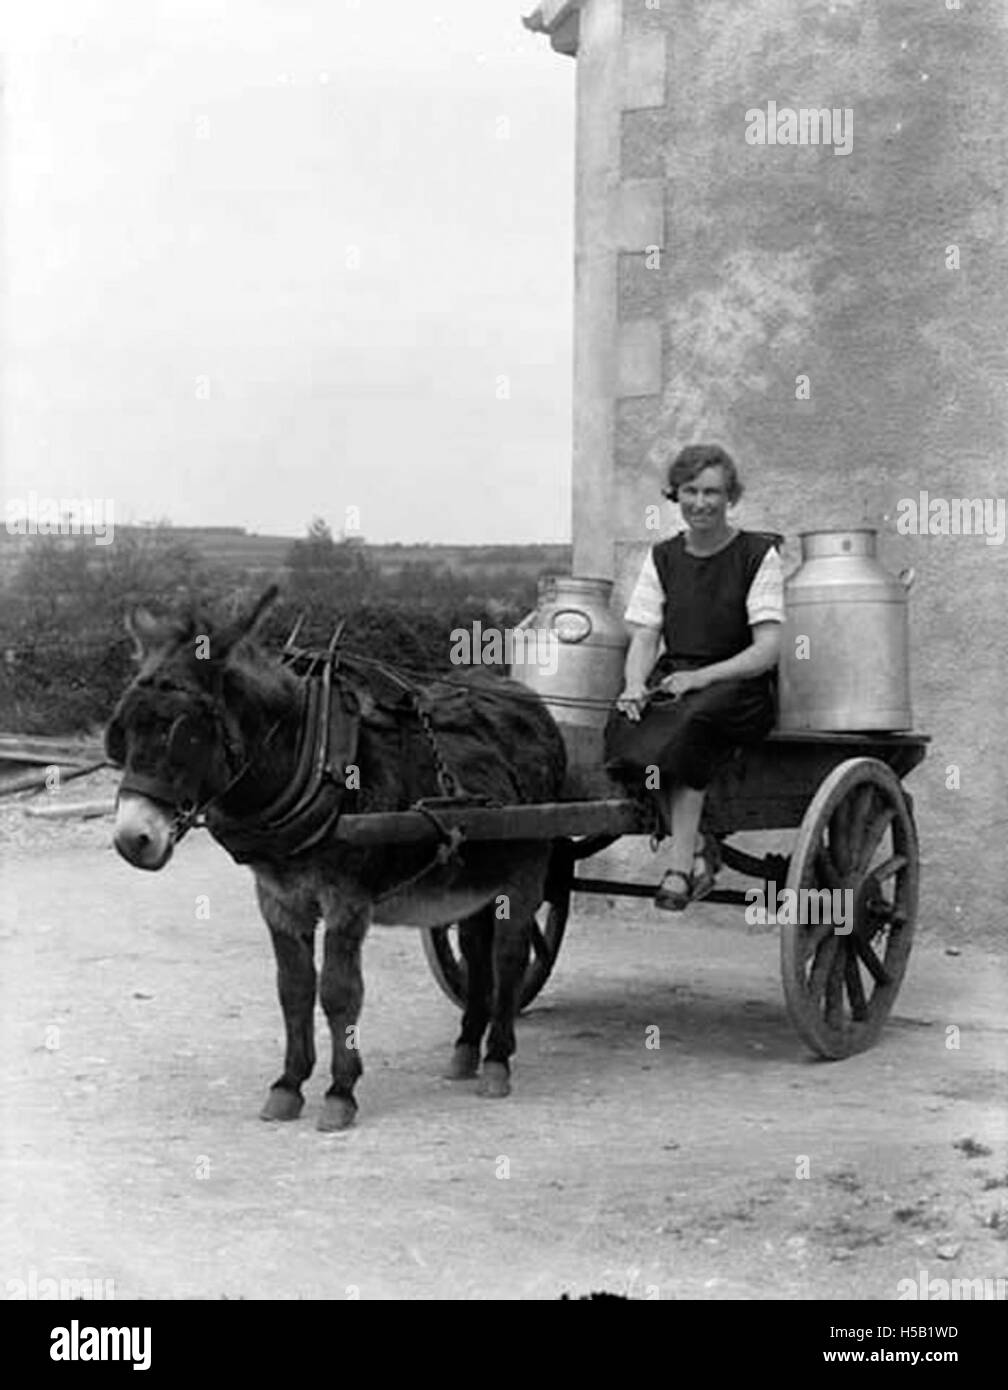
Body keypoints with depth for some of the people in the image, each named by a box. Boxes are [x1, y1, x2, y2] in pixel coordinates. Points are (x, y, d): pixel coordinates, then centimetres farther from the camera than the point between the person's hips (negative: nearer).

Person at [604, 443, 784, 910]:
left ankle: (679, 865, -32)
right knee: (624, 724, -30)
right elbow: (643, 639, 9)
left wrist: (700, 677, -21)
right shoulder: (662, 557, 14)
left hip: (740, 685, -4)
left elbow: (768, 649, -7)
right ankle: (697, 849, -23)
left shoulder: (758, 555, 1)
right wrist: (635, 685, -14)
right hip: (672, 681, 4)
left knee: (692, 720, -37)